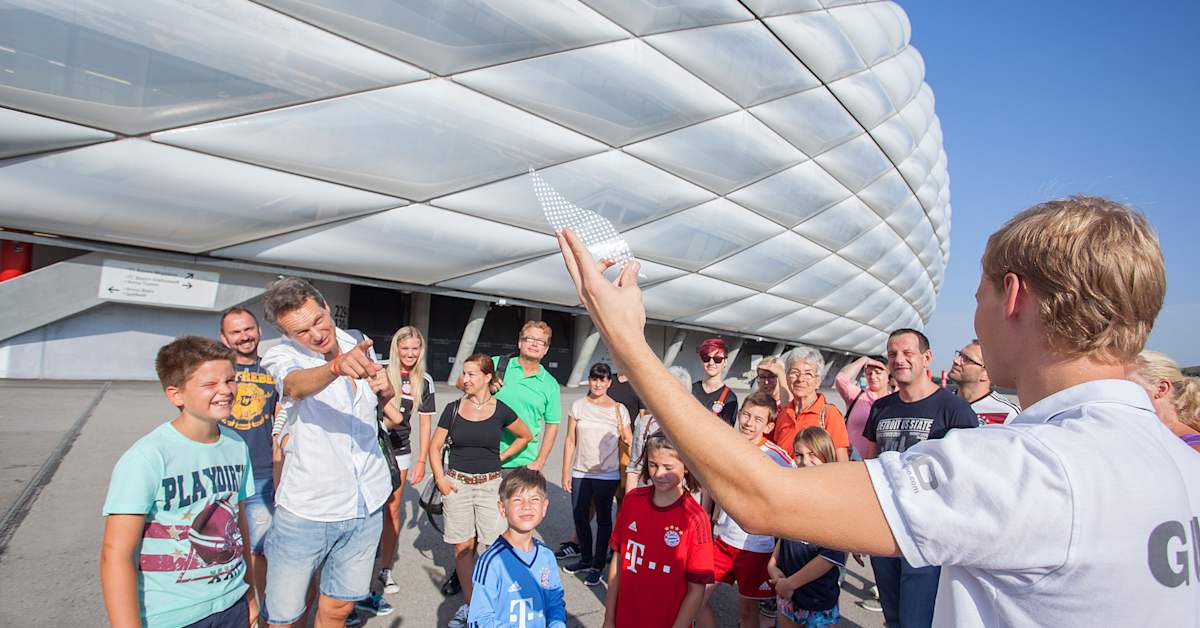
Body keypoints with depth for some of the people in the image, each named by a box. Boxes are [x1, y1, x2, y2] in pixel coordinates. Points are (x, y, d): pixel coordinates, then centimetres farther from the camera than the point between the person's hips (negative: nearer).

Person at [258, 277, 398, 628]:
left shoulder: (359, 346, 3)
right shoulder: (281, 356, -9)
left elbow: (386, 401, 20)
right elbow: (297, 386, -34)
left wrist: (385, 389, -3)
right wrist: (338, 365, -54)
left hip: (366, 505, 4)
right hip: (307, 509, -3)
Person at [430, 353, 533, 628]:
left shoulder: (501, 411, -3)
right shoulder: (453, 409, 0)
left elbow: (525, 436, 12)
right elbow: (435, 446, 7)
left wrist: (501, 457, 4)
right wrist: (440, 479, -2)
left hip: (490, 485, -1)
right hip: (457, 484, 1)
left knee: (491, 548, -2)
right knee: (462, 547, 8)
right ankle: (467, 602, 24)